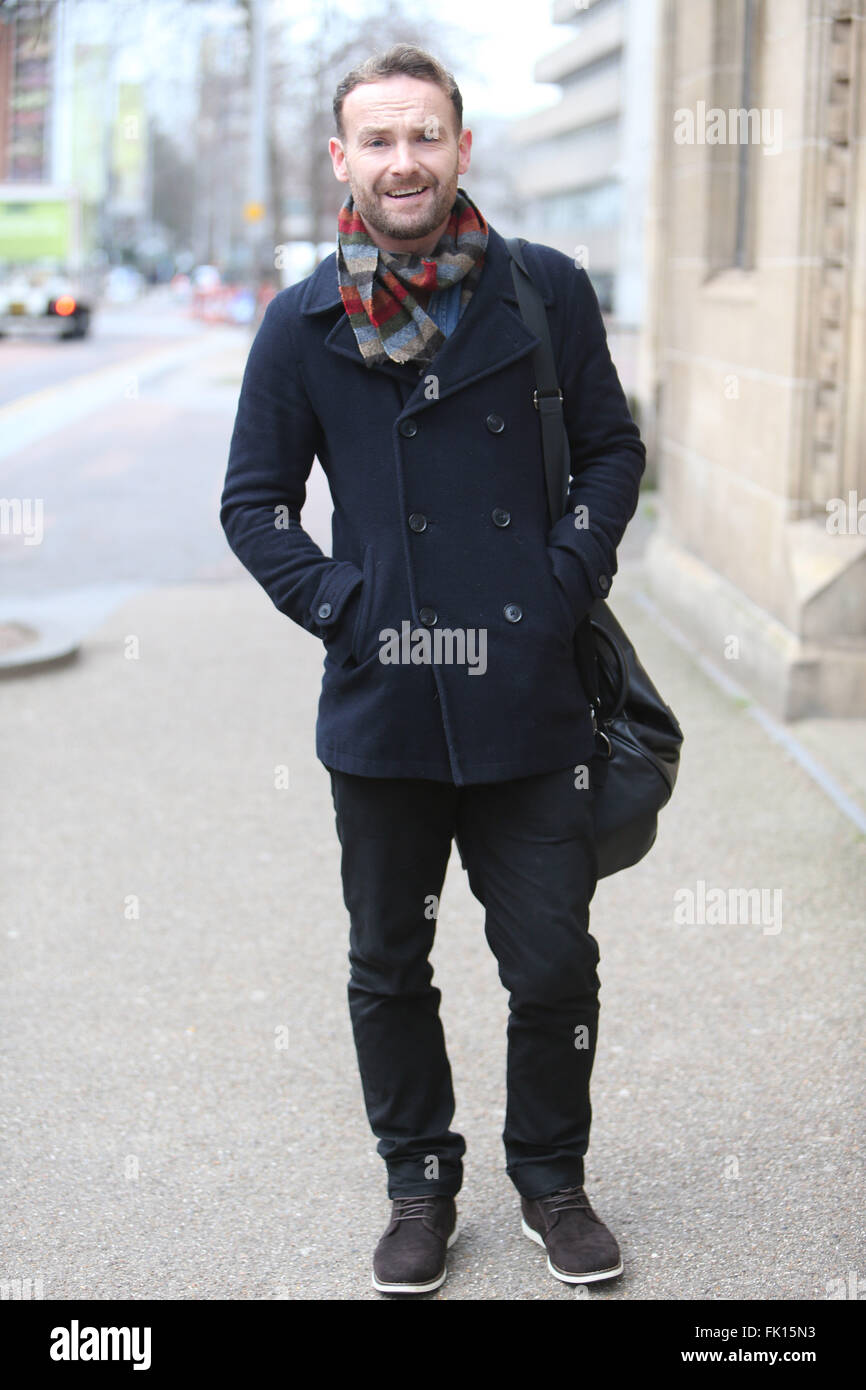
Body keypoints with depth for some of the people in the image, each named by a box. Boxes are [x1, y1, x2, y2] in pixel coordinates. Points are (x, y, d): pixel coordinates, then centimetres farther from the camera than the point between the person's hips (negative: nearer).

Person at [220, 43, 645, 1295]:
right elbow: (254, 500, 7)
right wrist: (340, 606, -5)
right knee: (390, 970, 12)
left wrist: (571, 578, -1)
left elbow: (611, 446, 11)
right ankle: (420, 1184, 32)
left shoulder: (545, 290, 1)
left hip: (532, 700, 0)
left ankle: (552, 1178, 29)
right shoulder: (305, 323, 0)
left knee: (554, 968, 6)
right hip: (381, 706, 1)